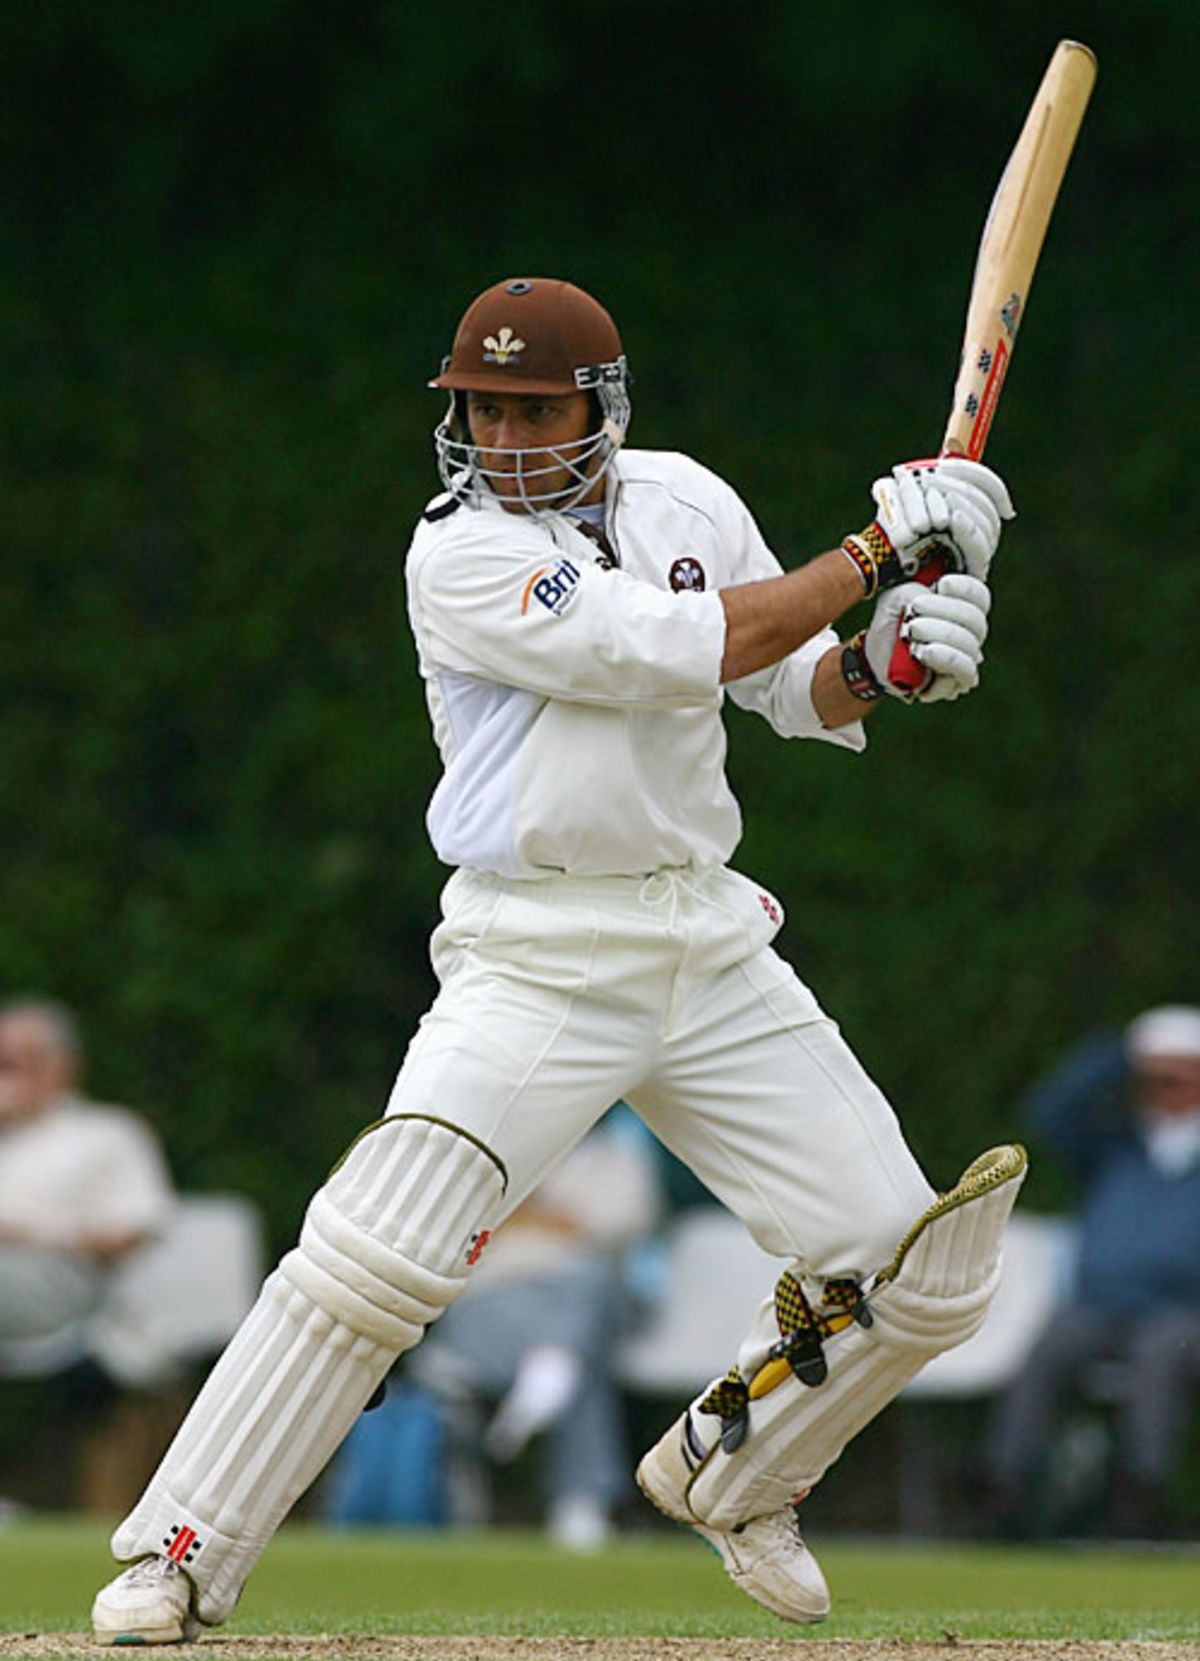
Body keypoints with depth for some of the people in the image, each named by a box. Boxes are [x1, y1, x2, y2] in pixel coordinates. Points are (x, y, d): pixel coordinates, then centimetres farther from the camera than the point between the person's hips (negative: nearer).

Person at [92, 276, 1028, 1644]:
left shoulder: (684, 501, 8)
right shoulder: (461, 555, -11)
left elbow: (800, 692, 15)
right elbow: (688, 653, -19)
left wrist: (879, 661, -8)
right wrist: (878, 548, -13)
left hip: (714, 948, 5)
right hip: (536, 956, -5)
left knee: (919, 1275, 1)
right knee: (376, 1258, -21)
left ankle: (727, 1475, 27)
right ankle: (177, 1558, -10)